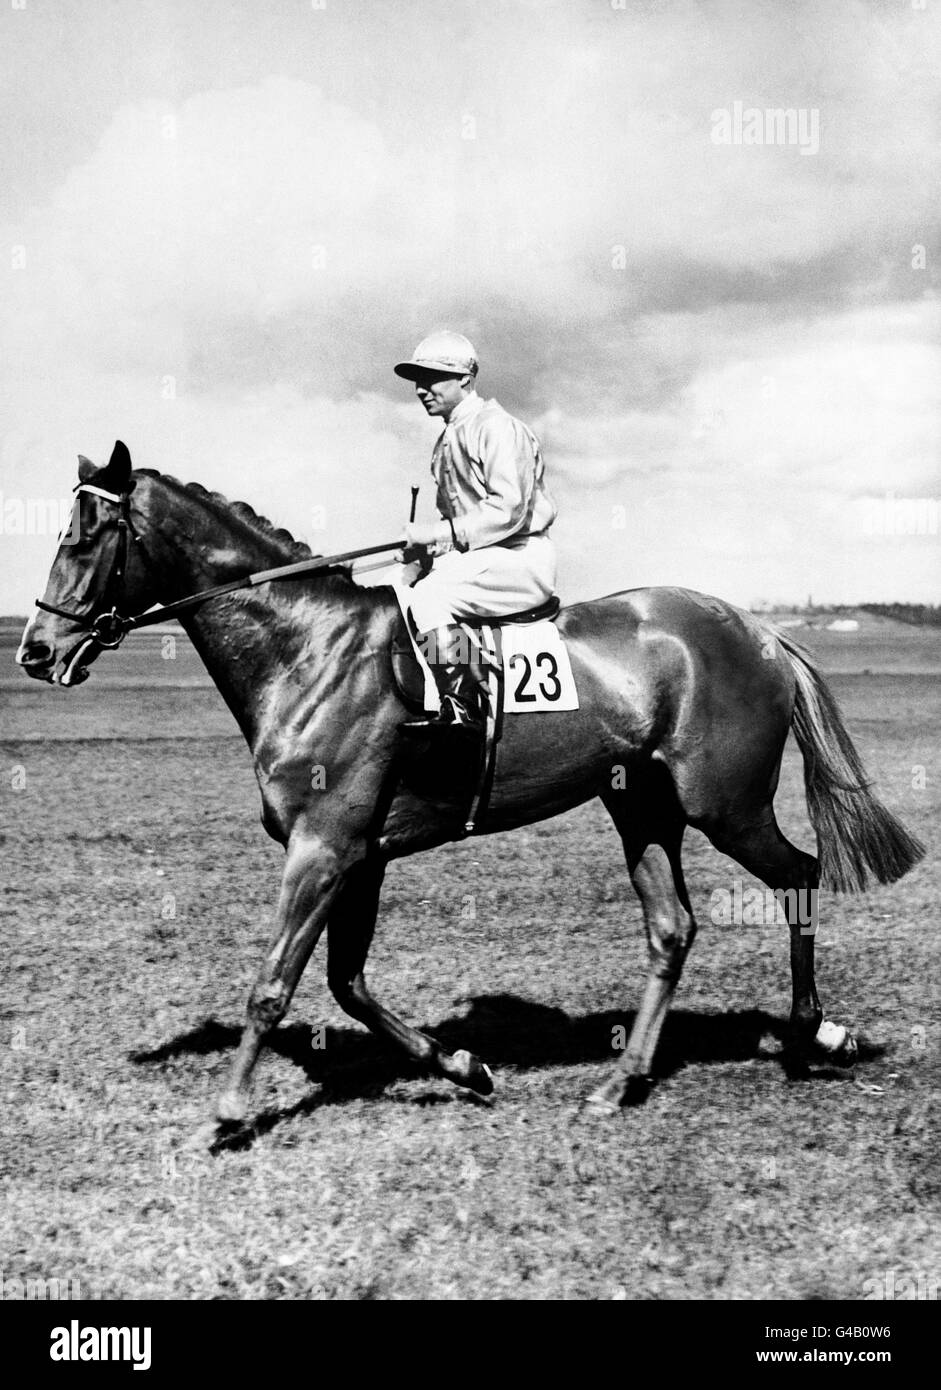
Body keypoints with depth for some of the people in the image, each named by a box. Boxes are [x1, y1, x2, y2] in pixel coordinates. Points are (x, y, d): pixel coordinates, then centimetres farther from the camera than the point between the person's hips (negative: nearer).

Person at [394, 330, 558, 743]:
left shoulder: (497, 428, -11)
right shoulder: (449, 439, 18)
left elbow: (509, 510, -20)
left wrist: (443, 532, -21)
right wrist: (421, 541, 1)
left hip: (520, 559, -10)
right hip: (475, 558, 10)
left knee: (429, 596, -28)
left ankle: (460, 706, -27)